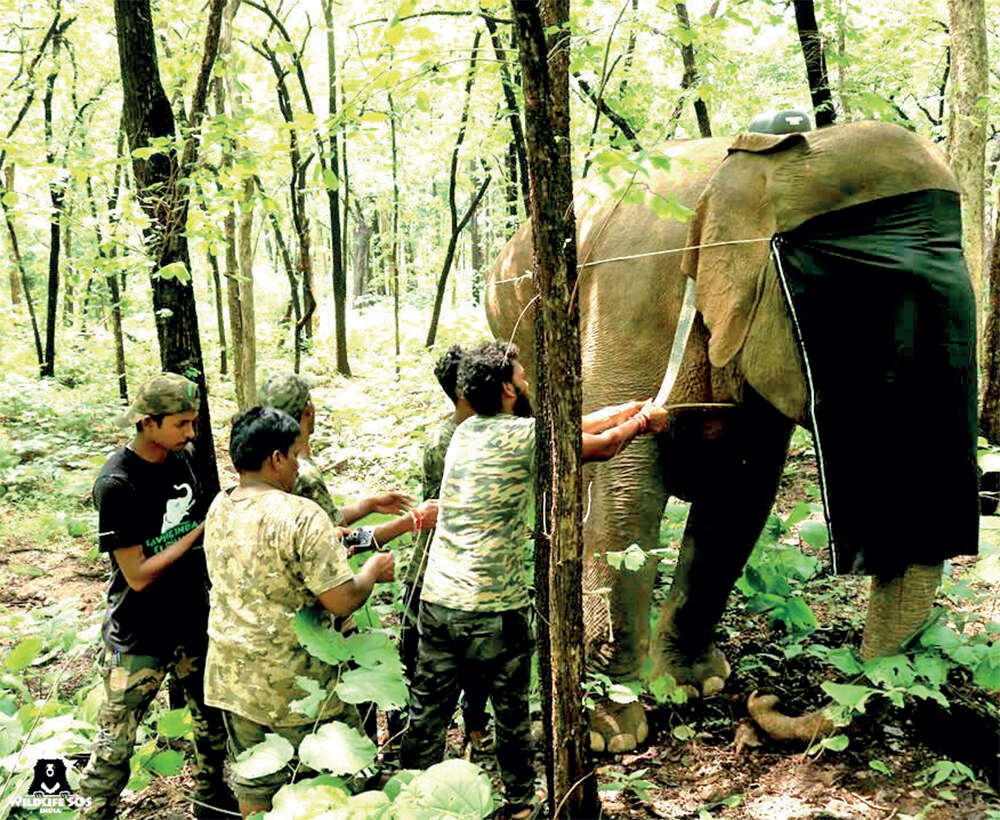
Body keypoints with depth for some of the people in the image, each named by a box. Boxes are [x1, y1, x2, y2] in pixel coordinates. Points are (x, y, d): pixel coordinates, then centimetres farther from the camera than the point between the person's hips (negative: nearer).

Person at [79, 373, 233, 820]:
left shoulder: (180, 458, -2)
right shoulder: (116, 485, -22)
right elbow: (138, 575, -21)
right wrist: (202, 530, -21)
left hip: (193, 621, 7)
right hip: (140, 636, -6)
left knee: (213, 718, 18)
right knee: (115, 743, 3)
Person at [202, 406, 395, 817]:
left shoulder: (218, 509, 2)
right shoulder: (300, 515, -22)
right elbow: (343, 601, -23)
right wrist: (373, 568, -2)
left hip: (231, 678, 7)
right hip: (296, 687, -7)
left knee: (254, 784, 20)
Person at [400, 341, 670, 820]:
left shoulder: (467, 431, 9)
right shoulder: (522, 436, -13)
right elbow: (601, 447, -1)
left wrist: (636, 407, 23)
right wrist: (643, 422, 20)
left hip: (437, 601, 6)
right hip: (493, 610, -6)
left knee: (427, 715, 13)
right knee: (511, 714, 15)